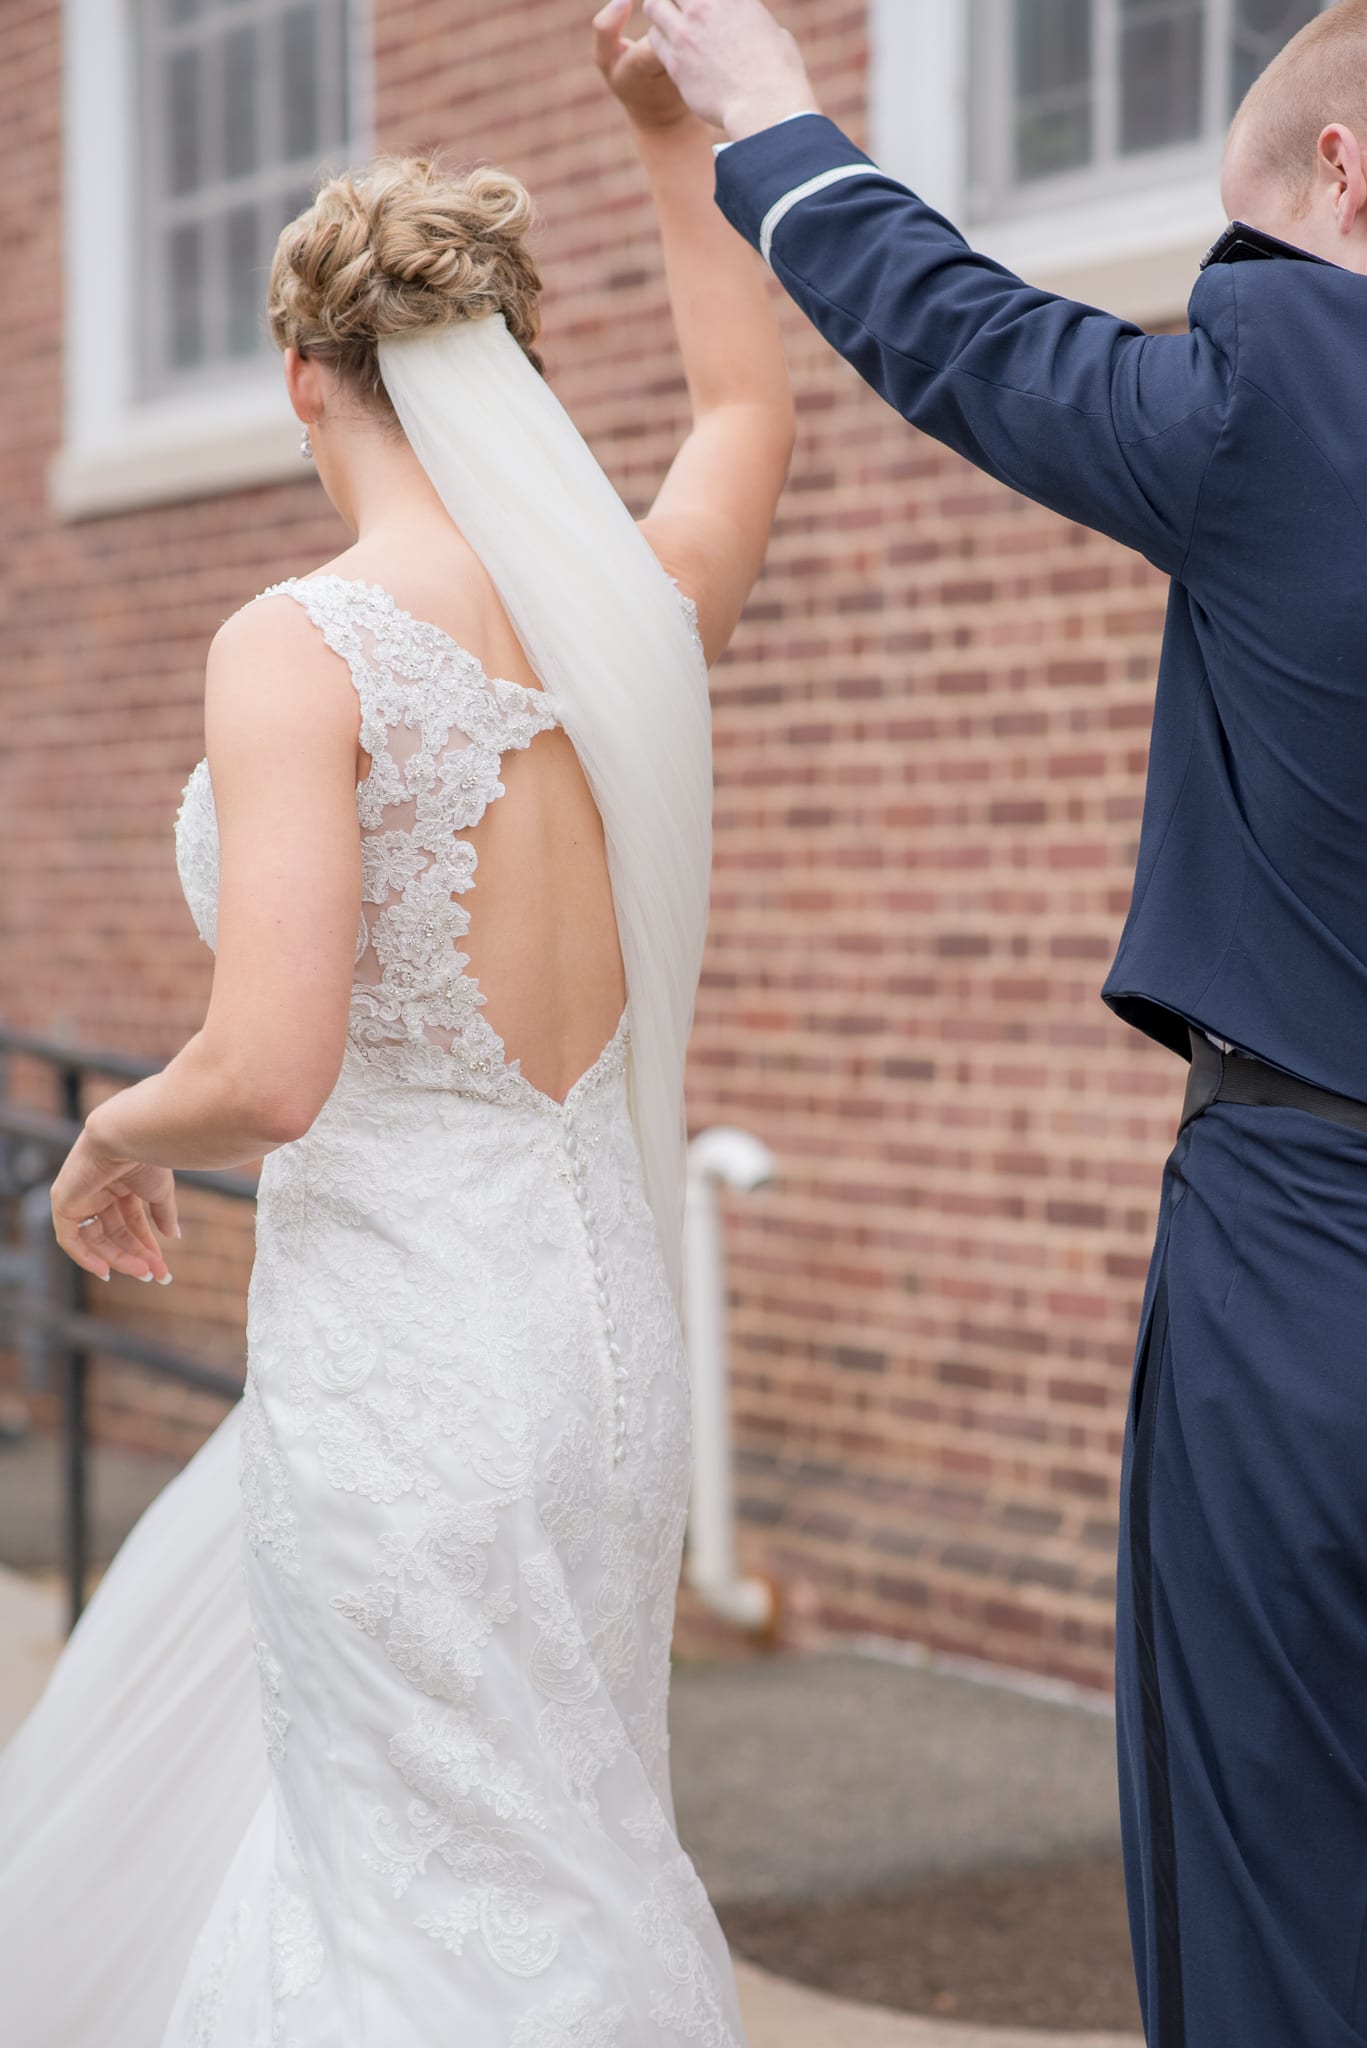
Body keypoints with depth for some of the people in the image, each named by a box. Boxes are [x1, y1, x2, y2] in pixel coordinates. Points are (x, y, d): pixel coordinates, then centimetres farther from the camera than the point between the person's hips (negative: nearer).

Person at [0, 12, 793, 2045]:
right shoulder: (639, 619, 3)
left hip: (401, 1365, -7)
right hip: (599, 1343, 7)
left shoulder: (308, 647, -15)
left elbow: (268, 1075, -23)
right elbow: (752, 410, 26)